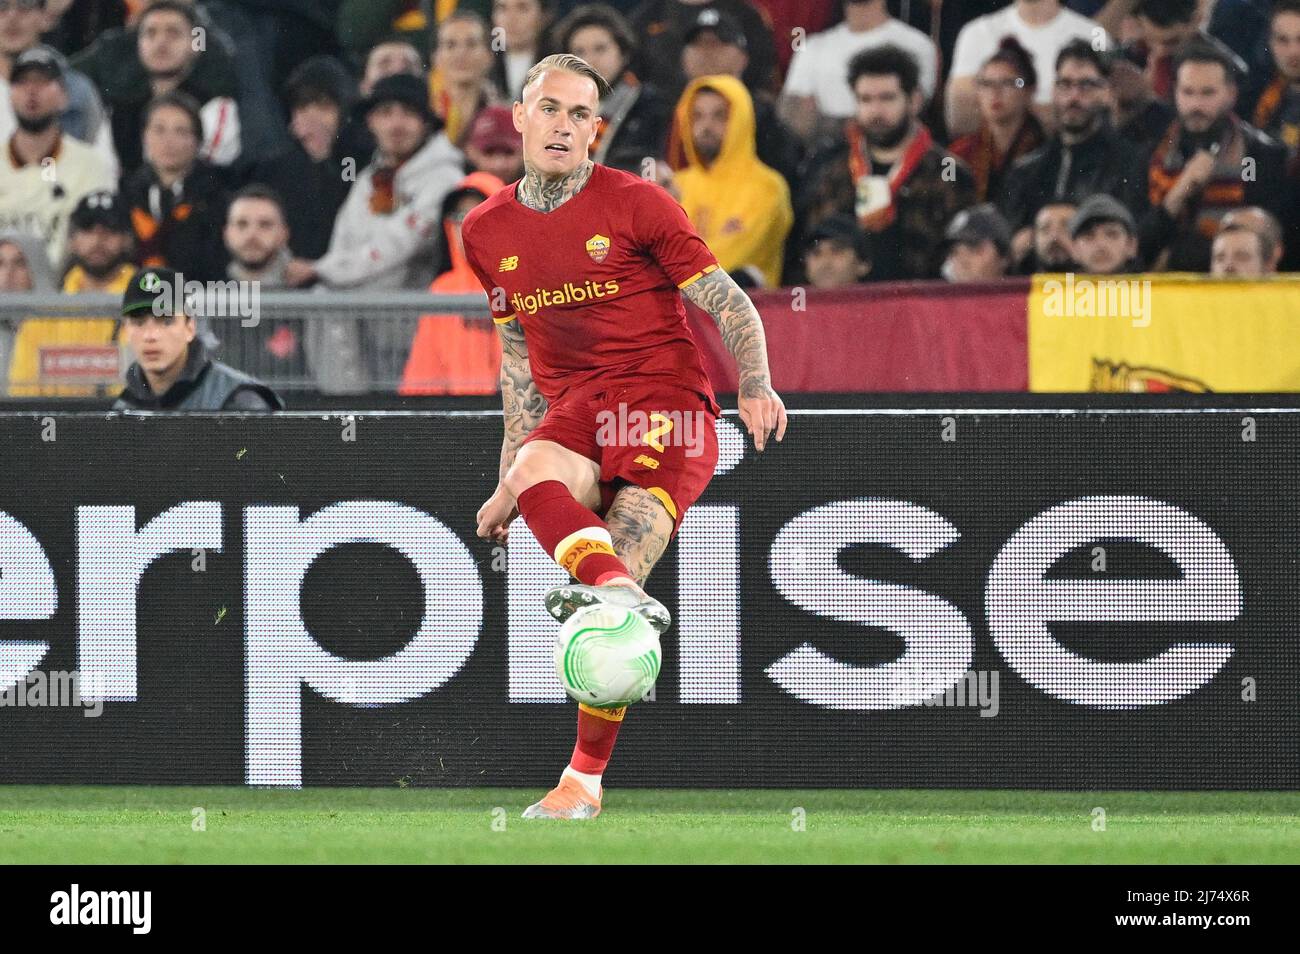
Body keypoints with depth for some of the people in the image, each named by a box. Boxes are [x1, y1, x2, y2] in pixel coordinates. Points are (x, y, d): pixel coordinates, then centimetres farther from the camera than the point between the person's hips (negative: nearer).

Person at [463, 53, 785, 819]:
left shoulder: (636, 204, -1)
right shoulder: (488, 231, 13)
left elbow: (728, 303, 0)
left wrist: (757, 387, -18)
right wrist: (508, 481, 23)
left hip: (667, 398, -4)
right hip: (574, 406, 4)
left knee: (609, 601, -19)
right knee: (534, 474, -35)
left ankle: (586, 777, -14)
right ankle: (619, 590, -56)